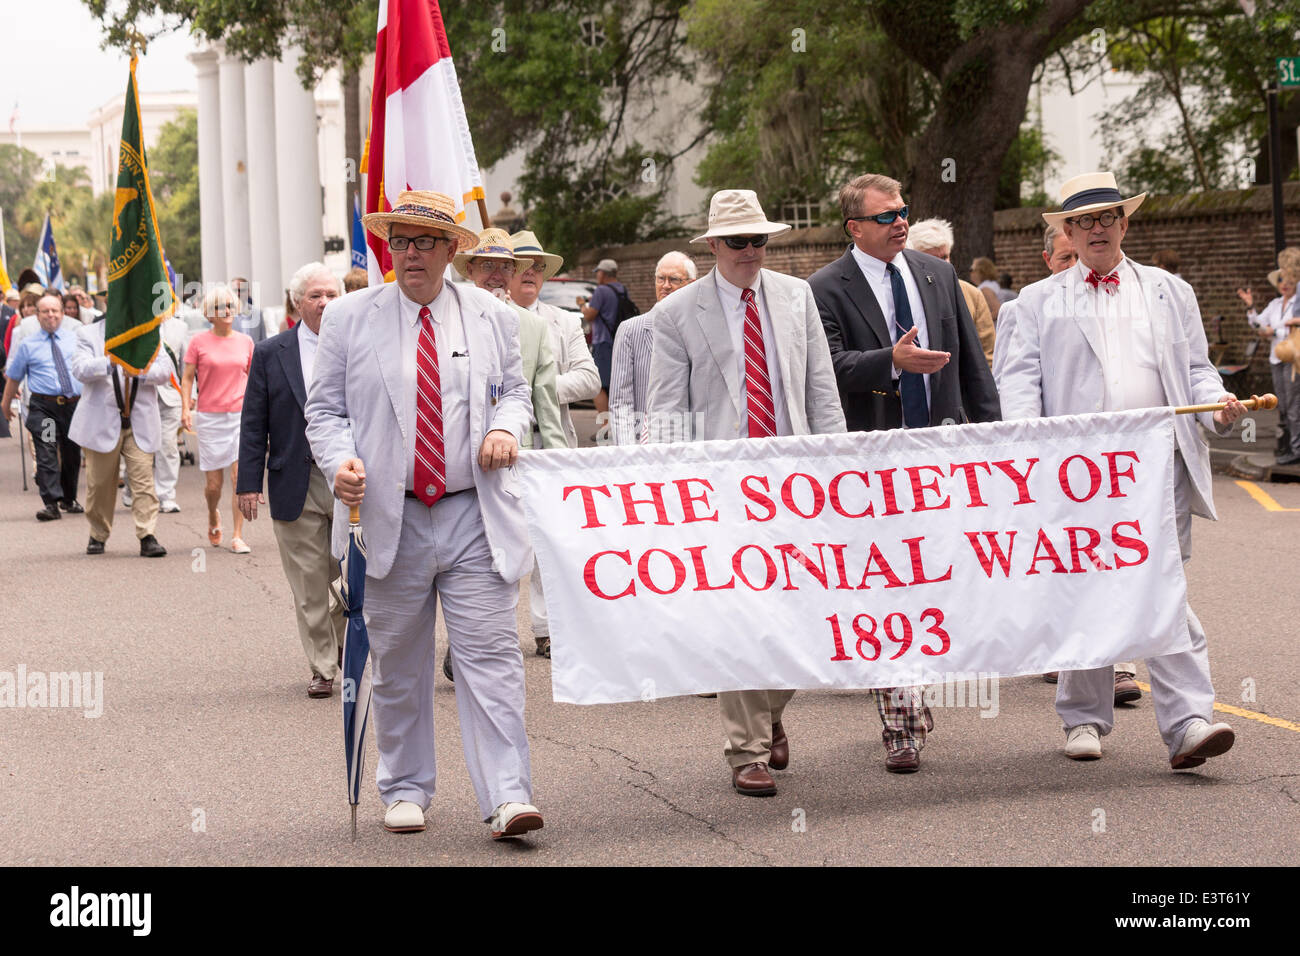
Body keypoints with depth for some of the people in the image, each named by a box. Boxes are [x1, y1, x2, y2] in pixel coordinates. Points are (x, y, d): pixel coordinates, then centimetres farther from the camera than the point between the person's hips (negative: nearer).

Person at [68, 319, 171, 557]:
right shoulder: (89, 334, 4)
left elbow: (165, 370, -2)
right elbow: (80, 369, -12)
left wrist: (141, 372, -23)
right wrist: (110, 363, -29)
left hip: (140, 425, 1)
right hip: (102, 423, -1)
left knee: (143, 480, -9)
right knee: (100, 483, 8)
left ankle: (147, 537, -11)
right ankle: (98, 536, 24)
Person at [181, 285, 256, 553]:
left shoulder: (245, 342, 7)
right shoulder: (199, 341, 0)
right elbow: (187, 378, 2)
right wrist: (185, 409, -8)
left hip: (241, 415, 1)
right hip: (209, 417, -1)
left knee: (240, 476, -11)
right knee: (213, 484, 3)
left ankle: (238, 536, -6)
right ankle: (213, 517, 36)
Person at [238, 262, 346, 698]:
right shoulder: (271, 353, 5)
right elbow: (253, 424, 4)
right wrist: (249, 482, -1)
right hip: (297, 484, 0)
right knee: (309, 584, 3)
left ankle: (349, 650, 25)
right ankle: (322, 668, 12)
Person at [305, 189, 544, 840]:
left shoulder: (493, 318, 8)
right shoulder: (349, 319, 4)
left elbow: (514, 390, 19)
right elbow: (325, 410, 6)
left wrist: (506, 426, -4)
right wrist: (341, 462, -14)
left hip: (474, 517, 0)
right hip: (390, 518, 0)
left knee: (490, 653, -7)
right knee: (398, 664, 9)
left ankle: (506, 798, -9)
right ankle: (404, 791, 23)